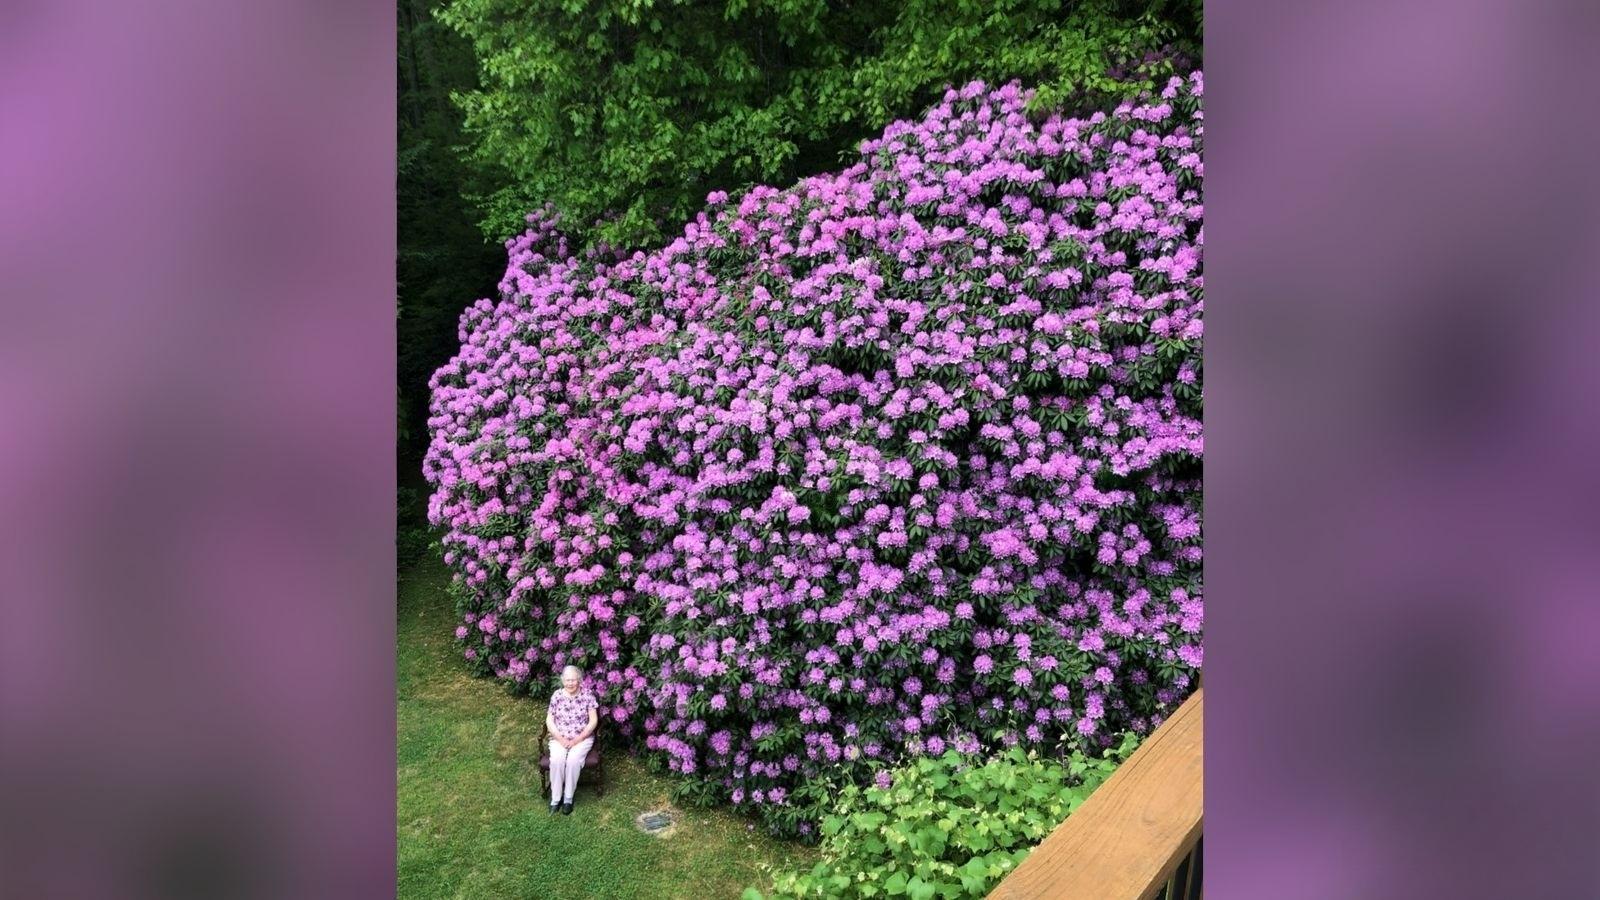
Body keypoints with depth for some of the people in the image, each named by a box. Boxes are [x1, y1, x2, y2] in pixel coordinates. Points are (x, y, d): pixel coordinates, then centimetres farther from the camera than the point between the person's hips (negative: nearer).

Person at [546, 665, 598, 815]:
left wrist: (577, 740, -15)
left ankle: (568, 798, -17)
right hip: (559, 738, 2)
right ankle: (555, 798, -17)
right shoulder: (557, 696, -1)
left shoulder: (587, 695, -6)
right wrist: (560, 739, -14)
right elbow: (549, 720, 0)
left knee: (573, 760, -31)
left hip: (582, 738, -2)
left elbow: (593, 721, -7)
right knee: (557, 759, -29)